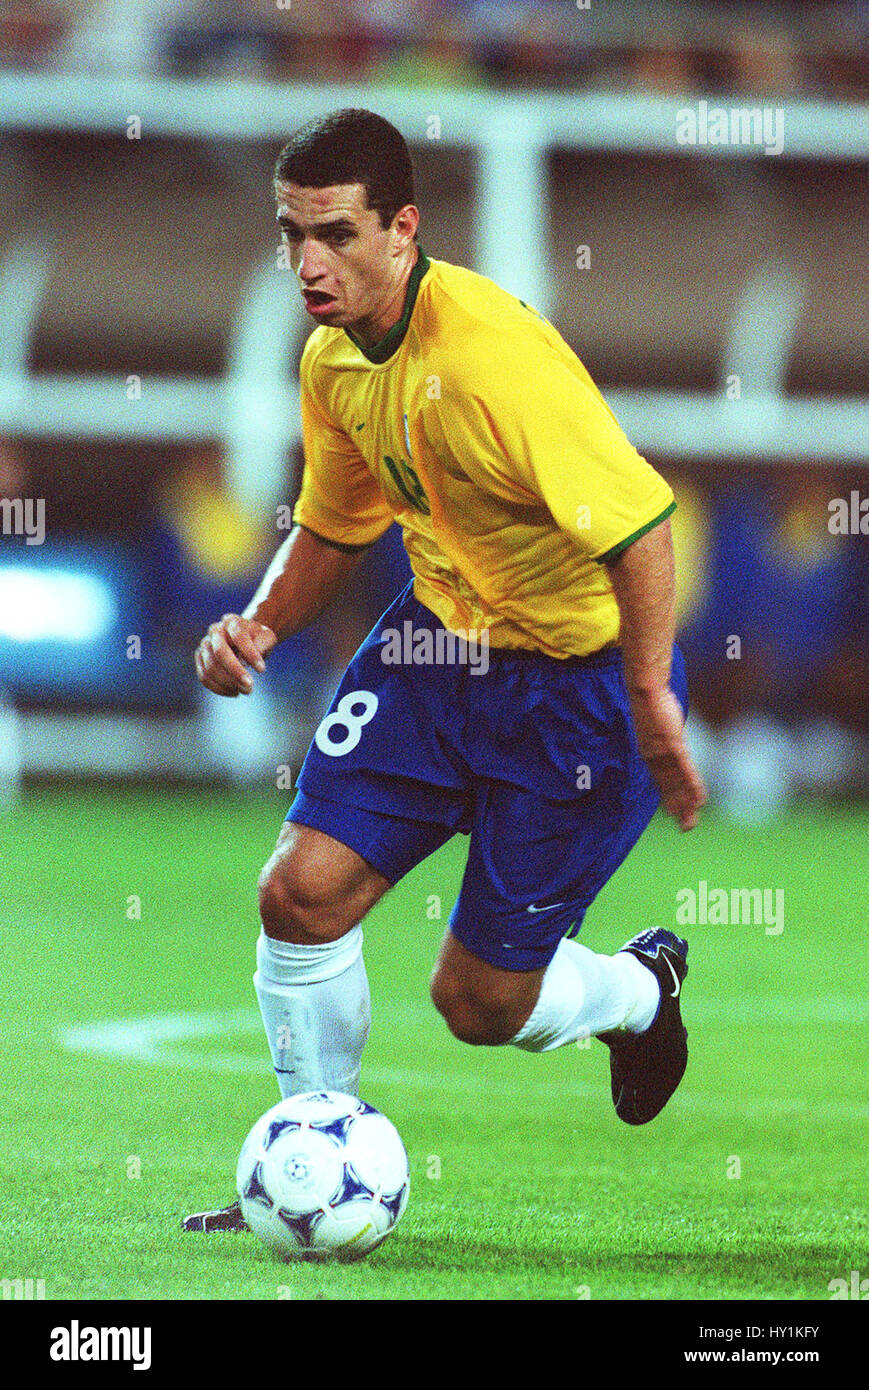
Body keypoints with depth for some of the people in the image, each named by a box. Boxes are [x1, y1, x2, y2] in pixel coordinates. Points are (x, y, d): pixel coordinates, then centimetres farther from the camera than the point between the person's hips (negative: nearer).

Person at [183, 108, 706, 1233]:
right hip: (439, 636, 7)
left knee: (479, 1001, 0)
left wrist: (651, 705, -29)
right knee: (302, 890, -8)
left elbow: (637, 520, -29)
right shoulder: (332, 360, -1)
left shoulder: (490, 355, -29)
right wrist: (258, 626, -2)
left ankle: (641, 989, 35)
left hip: (579, 672, -7)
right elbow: (333, 530, 16)